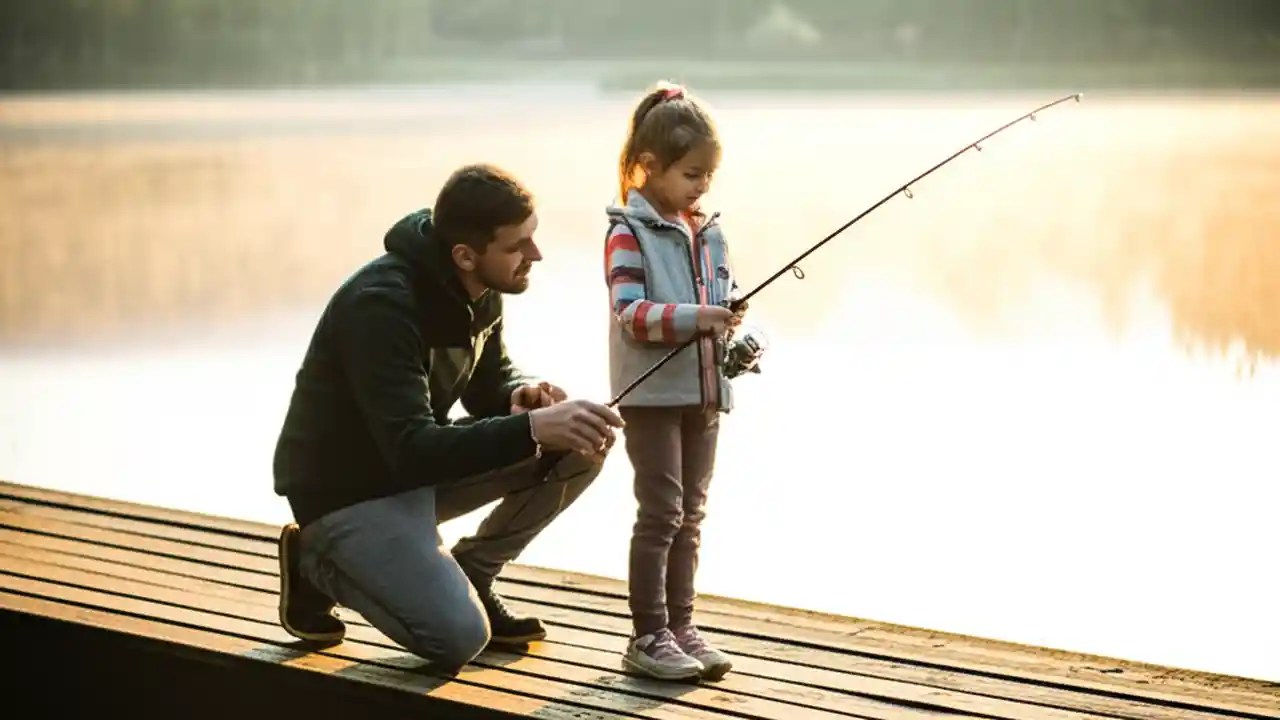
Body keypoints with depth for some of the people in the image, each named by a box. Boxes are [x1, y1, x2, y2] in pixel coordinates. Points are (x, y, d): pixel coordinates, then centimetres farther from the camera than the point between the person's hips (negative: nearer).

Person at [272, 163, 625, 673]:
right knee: (460, 636, -22)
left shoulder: (479, 289, -4)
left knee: (582, 446, -9)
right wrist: (531, 428, -44)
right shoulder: (381, 306, -29)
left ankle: (469, 577, 7)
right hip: (348, 488, -8)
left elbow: (489, 382, 11)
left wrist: (522, 396, -15)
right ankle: (319, 564, 3)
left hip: (418, 464, 8)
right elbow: (412, 449, -35)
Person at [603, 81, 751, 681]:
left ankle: (680, 626, 21)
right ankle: (647, 637, 3)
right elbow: (629, 312, -18)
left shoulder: (708, 232, 12)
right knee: (661, 512, -5)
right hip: (652, 392, -7)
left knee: (691, 515, 11)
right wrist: (697, 318, -29)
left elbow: (727, 304, 15)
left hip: (704, 394, 7)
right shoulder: (628, 232, -8)